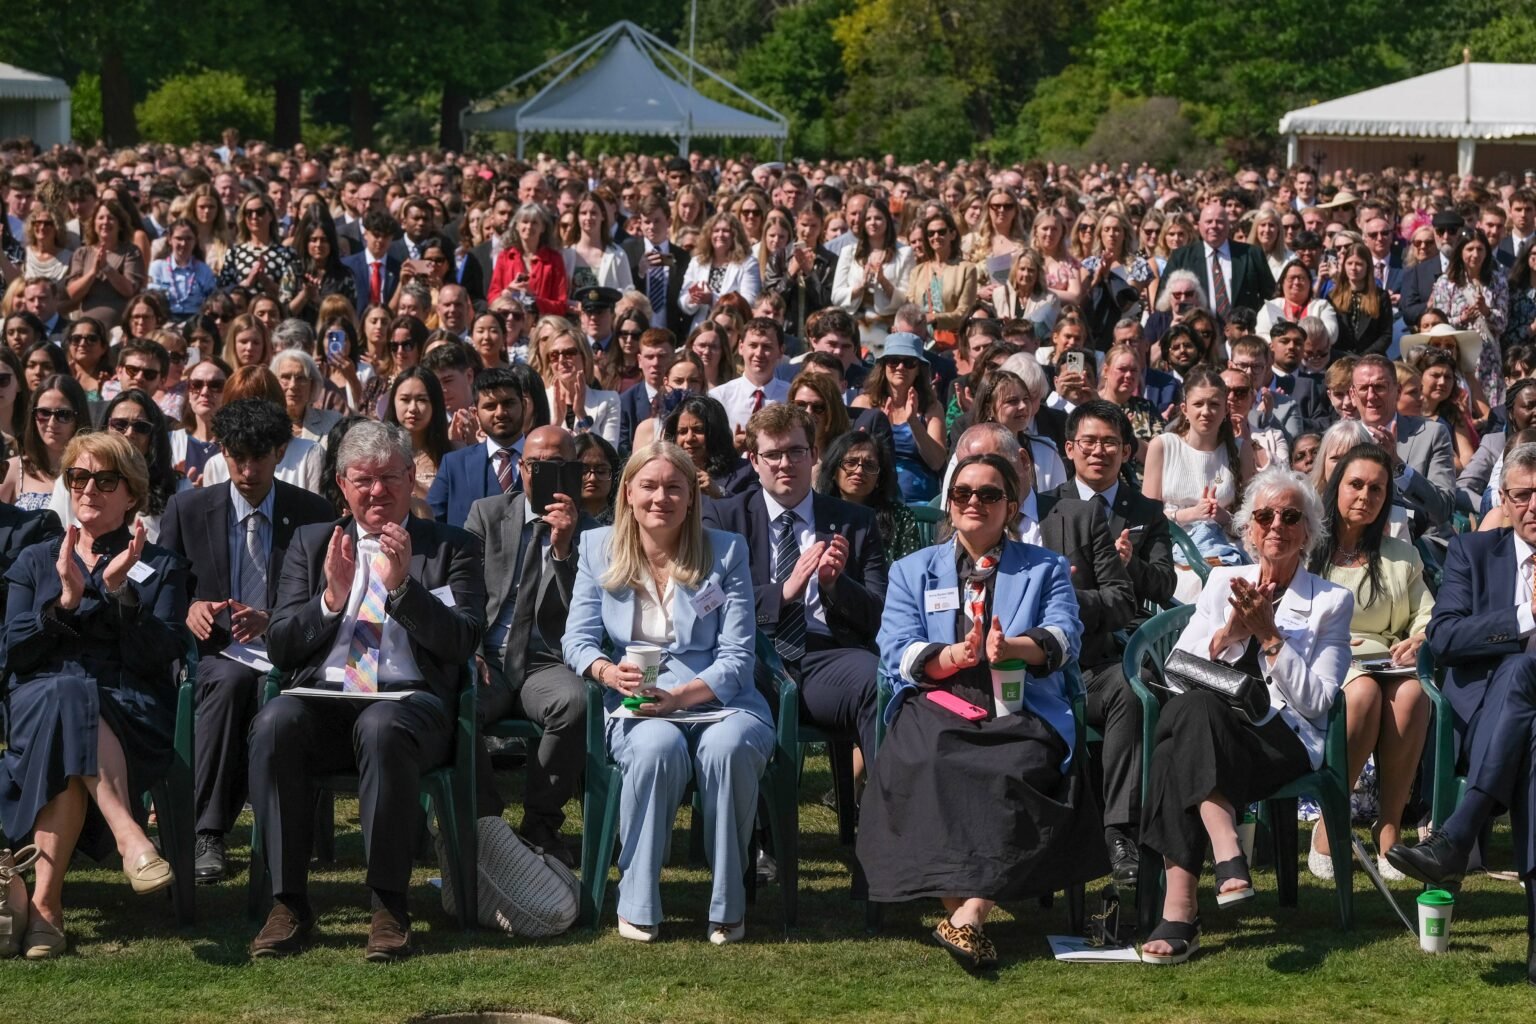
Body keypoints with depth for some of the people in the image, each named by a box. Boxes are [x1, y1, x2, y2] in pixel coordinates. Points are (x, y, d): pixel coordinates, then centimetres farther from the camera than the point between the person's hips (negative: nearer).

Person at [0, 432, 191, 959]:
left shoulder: (161, 567, 17)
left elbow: (158, 656, 0)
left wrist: (119, 590, -12)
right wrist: (65, 599, -7)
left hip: (132, 713, -1)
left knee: (68, 745, -38)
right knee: (65, 696, -39)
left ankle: (46, 901, -42)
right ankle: (129, 833, -48)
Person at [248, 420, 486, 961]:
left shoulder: (451, 547, 14)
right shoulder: (310, 542, 20)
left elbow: (463, 642, -1)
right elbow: (279, 646, 12)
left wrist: (402, 585, -13)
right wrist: (332, 598, -6)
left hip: (408, 699, -2)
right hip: (323, 700, 2)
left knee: (382, 727, -39)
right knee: (274, 723, -33)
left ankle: (389, 906, -29)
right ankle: (289, 903, -25)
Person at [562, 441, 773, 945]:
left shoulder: (725, 551, 7)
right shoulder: (598, 548, 11)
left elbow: (736, 655, 0)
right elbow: (577, 638, 6)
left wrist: (680, 696, -18)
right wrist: (609, 672, -18)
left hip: (717, 701, 0)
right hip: (636, 707, 0)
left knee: (726, 747, -36)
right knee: (659, 745, -37)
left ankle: (728, 905, -21)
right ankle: (637, 905, -23)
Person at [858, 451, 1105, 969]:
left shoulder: (1045, 568, 21)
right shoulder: (911, 570, 22)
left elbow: (1063, 638, 1)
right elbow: (897, 653, 6)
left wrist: (1011, 648, -21)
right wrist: (957, 655, -14)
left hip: (1019, 712, 0)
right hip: (936, 706, 1)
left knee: (1018, 771, -34)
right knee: (928, 767, -34)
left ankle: (969, 914, -40)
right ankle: (956, 902, -34)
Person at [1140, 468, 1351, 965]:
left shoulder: (1332, 602, 12)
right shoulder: (1224, 581, 21)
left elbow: (1317, 702, 1)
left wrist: (1270, 635, -7)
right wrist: (1230, 632, -4)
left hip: (1287, 741, -3)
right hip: (1213, 733, 3)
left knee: (1176, 755, -35)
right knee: (1191, 708, -37)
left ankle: (1179, 910, -44)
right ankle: (1228, 854, -47)